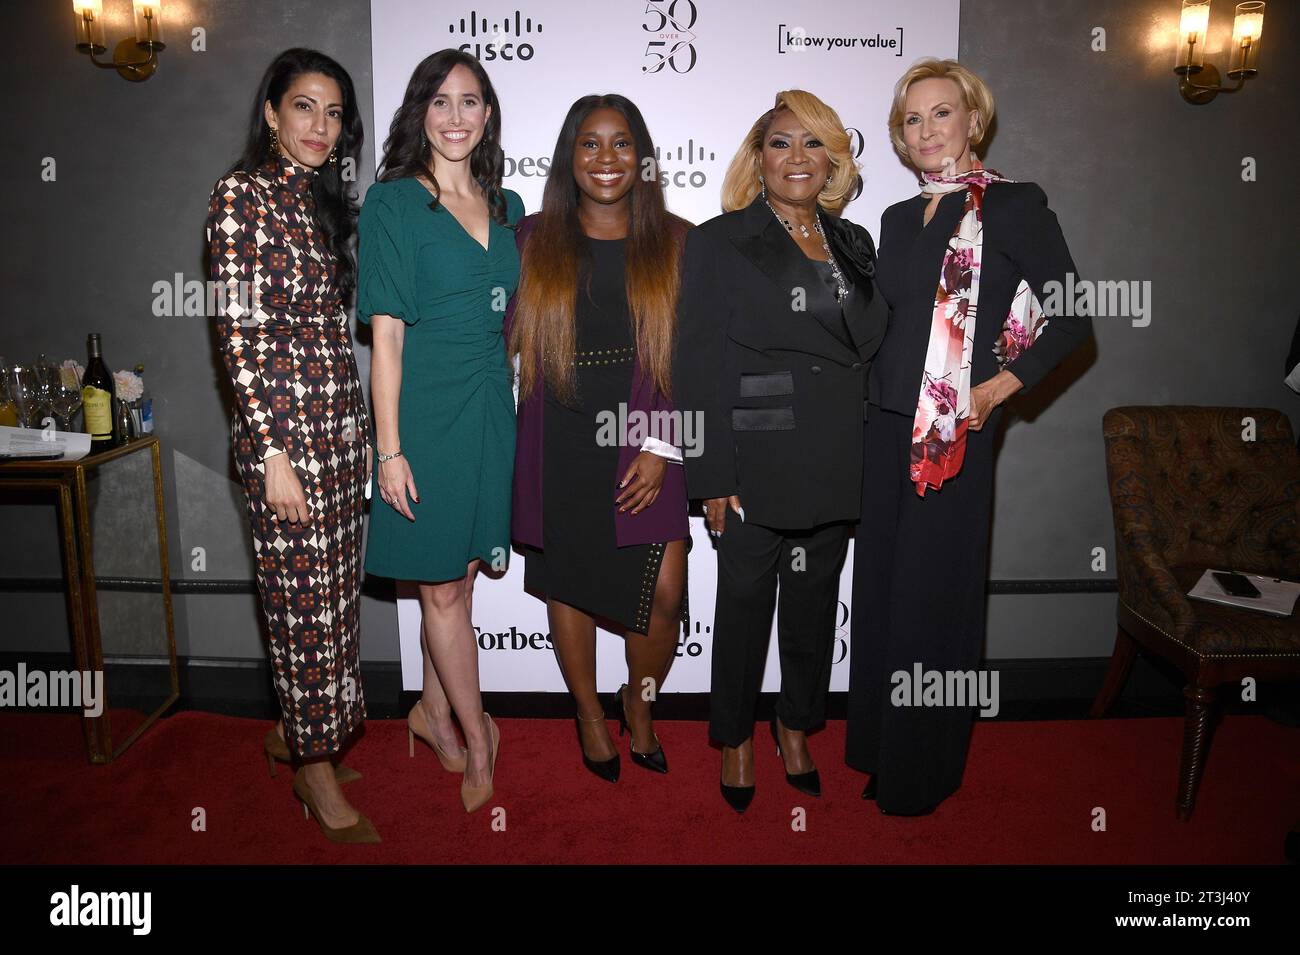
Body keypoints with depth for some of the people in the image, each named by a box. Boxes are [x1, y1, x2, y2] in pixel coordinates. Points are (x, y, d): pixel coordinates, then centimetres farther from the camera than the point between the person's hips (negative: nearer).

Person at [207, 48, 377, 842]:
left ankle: (298, 730, 32)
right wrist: (274, 452, -18)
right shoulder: (243, 192, -7)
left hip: (342, 417, 8)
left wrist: (361, 427, 15)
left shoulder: (325, 200, 15)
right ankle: (317, 770, 16)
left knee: (337, 590, 13)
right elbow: (239, 331, -13)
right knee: (305, 597, 1)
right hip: (284, 423, -7)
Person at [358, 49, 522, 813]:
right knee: (444, 586, 4)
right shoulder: (393, 202, -4)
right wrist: (390, 447, -13)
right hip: (427, 410, -5)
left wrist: (517, 410, 9)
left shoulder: (507, 207, 12)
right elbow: (387, 333, -9)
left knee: (459, 574, 14)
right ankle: (479, 741, 17)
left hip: (489, 408, 5)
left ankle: (434, 709, 32)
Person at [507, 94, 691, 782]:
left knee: (664, 595, -6)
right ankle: (589, 714, 35)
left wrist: (662, 448, -8)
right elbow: (502, 337, 12)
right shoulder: (534, 240, 7)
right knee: (567, 584, 11)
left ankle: (639, 703, 25)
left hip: (644, 448, -1)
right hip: (559, 448, 1)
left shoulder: (675, 243, 4)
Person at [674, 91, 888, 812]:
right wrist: (713, 479, -14)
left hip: (837, 468, 5)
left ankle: (797, 727, 36)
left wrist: (870, 462, 8)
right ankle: (735, 741, 29)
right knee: (744, 605, 8)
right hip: (757, 464, -4)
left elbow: (872, 352, 15)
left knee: (814, 604, 15)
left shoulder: (854, 244, 12)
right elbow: (698, 369, -9)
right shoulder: (719, 242, -4)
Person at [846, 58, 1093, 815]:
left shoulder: (1014, 206, -4)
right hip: (889, 422, 7)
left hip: (956, 430, -6)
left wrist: (1003, 385, -14)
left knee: (933, 592, 2)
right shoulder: (900, 218, 15)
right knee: (881, 585, 13)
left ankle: (923, 771, 21)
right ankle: (879, 745, 30)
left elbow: (1072, 318, -6)